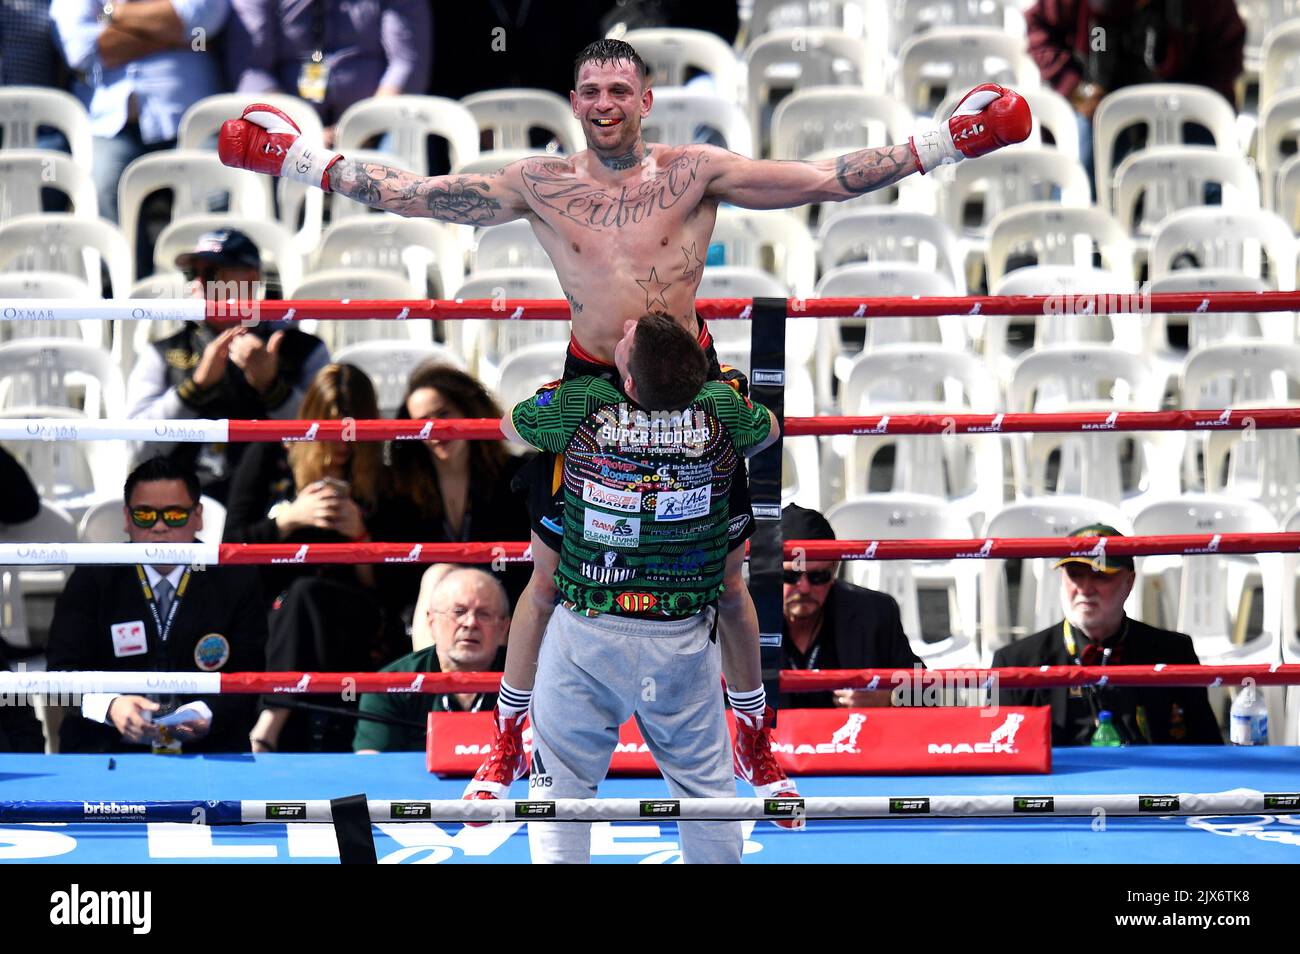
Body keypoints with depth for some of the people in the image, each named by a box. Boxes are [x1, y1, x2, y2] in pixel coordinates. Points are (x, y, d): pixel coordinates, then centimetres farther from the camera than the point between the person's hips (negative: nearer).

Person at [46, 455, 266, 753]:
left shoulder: (236, 582, 6)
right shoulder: (91, 580, 6)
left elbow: (247, 672, 1)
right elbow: (63, 667, -1)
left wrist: (207, 714, -21)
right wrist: (110, 706, -24)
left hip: (208, 750, 1)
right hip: (107, 746, -1)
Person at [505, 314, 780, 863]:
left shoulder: (579, 405, -17)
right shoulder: (721, 410, -12)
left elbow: (510, 425, 7)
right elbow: (769, 430, 14)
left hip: (588, 634, -2)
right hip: (685, 638, 2)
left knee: (562, 784, 9)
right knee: (706, 784, 17)